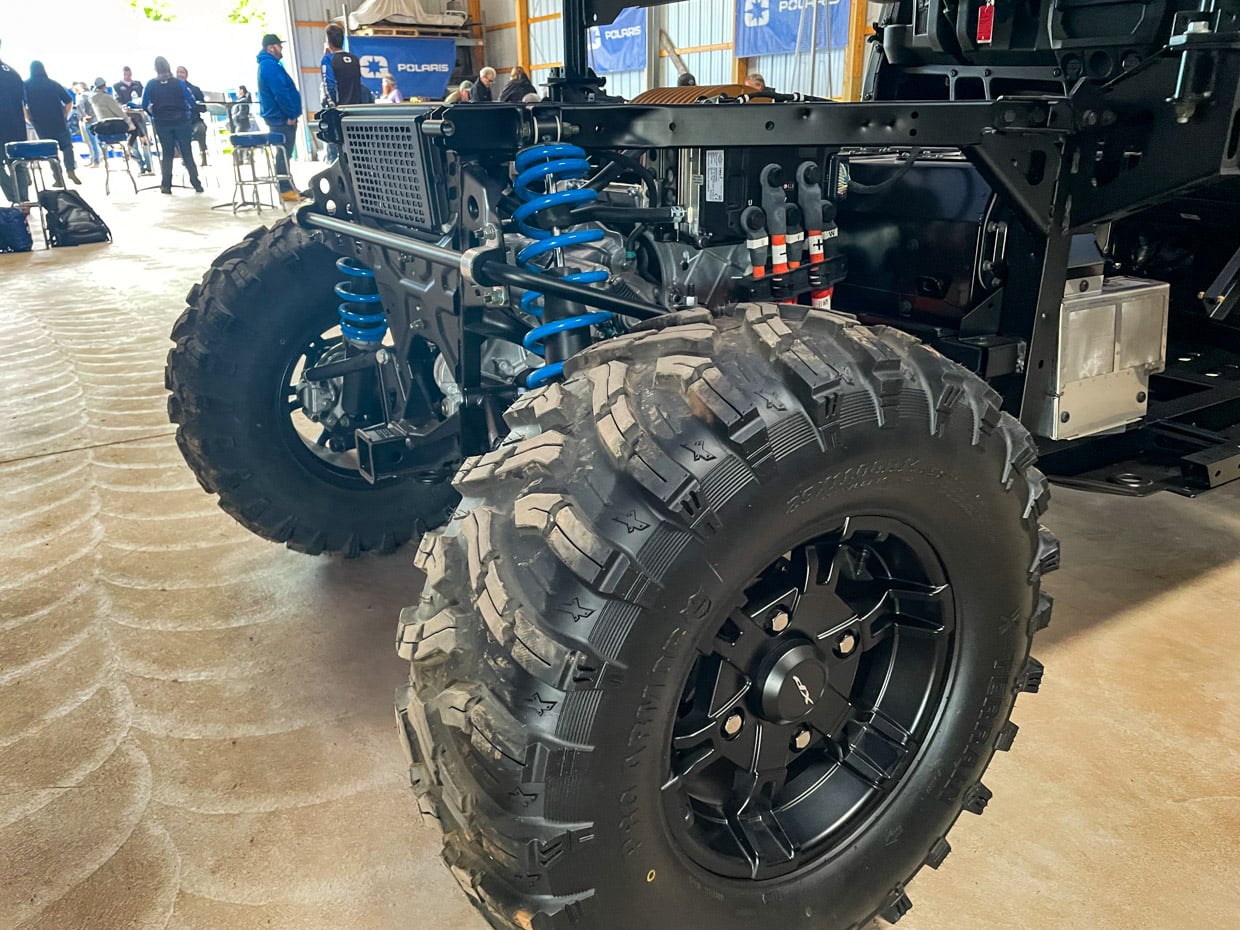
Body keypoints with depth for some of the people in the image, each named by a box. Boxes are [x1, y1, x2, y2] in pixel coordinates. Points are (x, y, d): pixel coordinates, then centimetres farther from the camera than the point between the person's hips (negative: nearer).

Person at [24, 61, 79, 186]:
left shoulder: (26, 86, 3)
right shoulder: (53, 84, 6)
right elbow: (69, 101, 2)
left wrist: (31, 120, 5)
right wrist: (64, 117, 8)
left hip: (40, 124, 0)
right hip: (58, 122, 0)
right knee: (67, 146, 12)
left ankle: (59, 179, 3)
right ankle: (70, 170, -12)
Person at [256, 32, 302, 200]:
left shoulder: (268, 64, 19)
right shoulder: (270, 65, -14)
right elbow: (280, 93, -22)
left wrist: (291, 113, 15)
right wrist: (291, 114, -17)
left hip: (279, 117, 10)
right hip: (281, 117, -10)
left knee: (284, 153, 13)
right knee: (284, 154, -8)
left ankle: (286, 187, 19)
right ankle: (286, 189, -7)